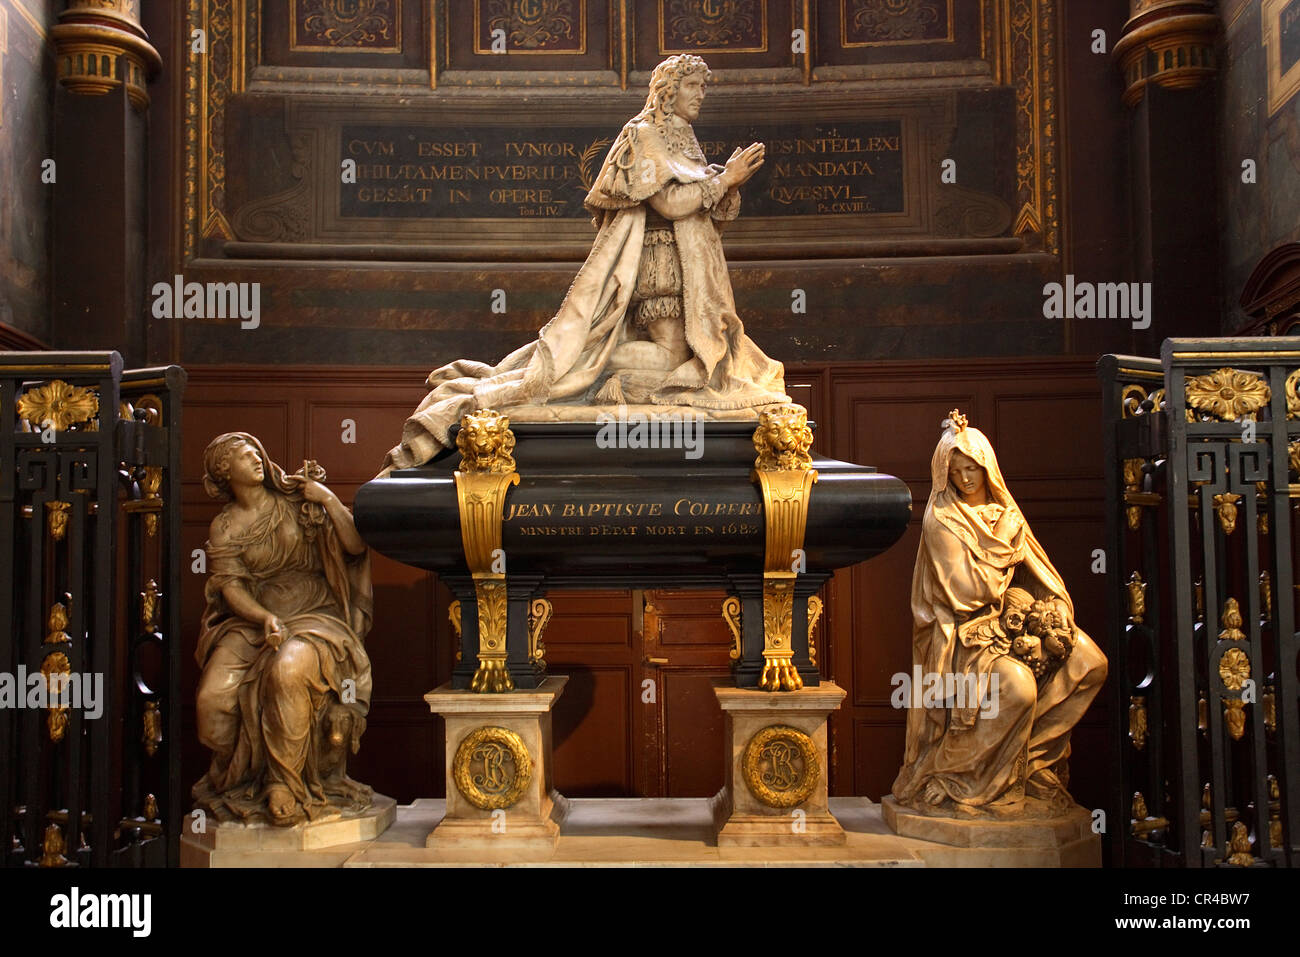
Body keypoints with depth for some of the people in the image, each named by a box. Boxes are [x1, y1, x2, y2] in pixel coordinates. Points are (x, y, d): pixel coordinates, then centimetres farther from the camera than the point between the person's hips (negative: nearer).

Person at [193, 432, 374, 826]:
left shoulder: (297, 503, 8)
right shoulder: (224, 528, 11)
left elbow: (356, 546, 1)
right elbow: (231, 587, -3)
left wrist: (330, 500, -6)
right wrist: (266, 619, -20)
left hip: (313, 616, -2)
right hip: (250, 622, 2)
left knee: (288, 670, -36)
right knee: (212, 699, -23)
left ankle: (285, 789, -23)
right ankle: (237, 784, 4)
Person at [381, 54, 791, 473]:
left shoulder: (681, 141, 22)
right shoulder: (643, 135, -6)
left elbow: (712, 215, 18)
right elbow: (669, 202, -19)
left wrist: (730, 180, 1)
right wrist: (724, 179, -13)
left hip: (686, 269, 9)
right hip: (658, 263, -9)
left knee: (688, 351, 5)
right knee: (672, 357, -19)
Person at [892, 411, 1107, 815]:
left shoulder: (1003, 511, 14)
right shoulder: (942, 519, -7)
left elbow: (1031, 572, 13)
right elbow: (968, 588, -14)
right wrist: (1004, 551, -5)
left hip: (1008, 617, 7)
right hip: (968, 629, -7)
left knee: (1090, 663, -10)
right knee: (1018, 685, -32)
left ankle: (1030, 748, 1)